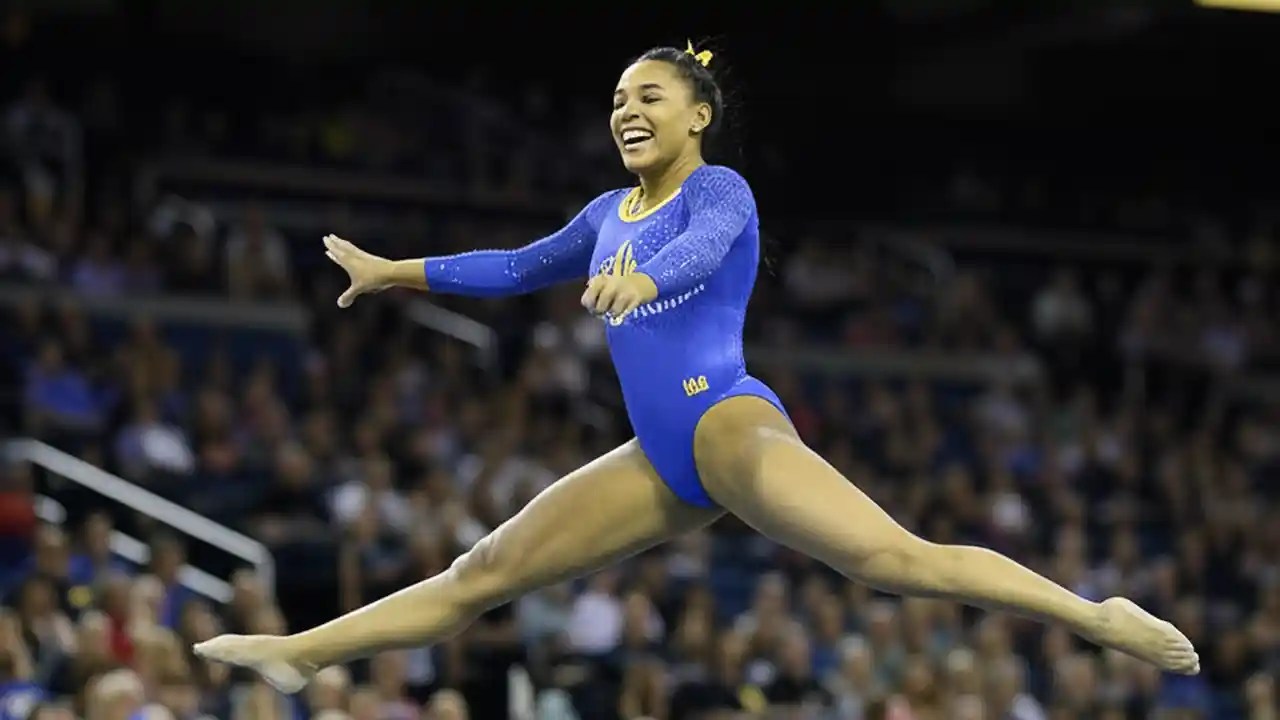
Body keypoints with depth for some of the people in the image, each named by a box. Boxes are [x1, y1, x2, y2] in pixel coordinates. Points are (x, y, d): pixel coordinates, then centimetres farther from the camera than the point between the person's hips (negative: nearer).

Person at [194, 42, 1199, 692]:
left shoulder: (720, 190, -2)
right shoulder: (610, 213, 19)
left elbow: (701, 250, -27)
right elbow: (521, 268, 36)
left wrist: (642, 279, -49)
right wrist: (393, 272, 41)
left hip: (730, 421, -7)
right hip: (663, 463, 7)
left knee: (898, 559, -26)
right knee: (486, 572, 10)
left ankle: (1098, 615, -28)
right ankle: (300, 653, 15)